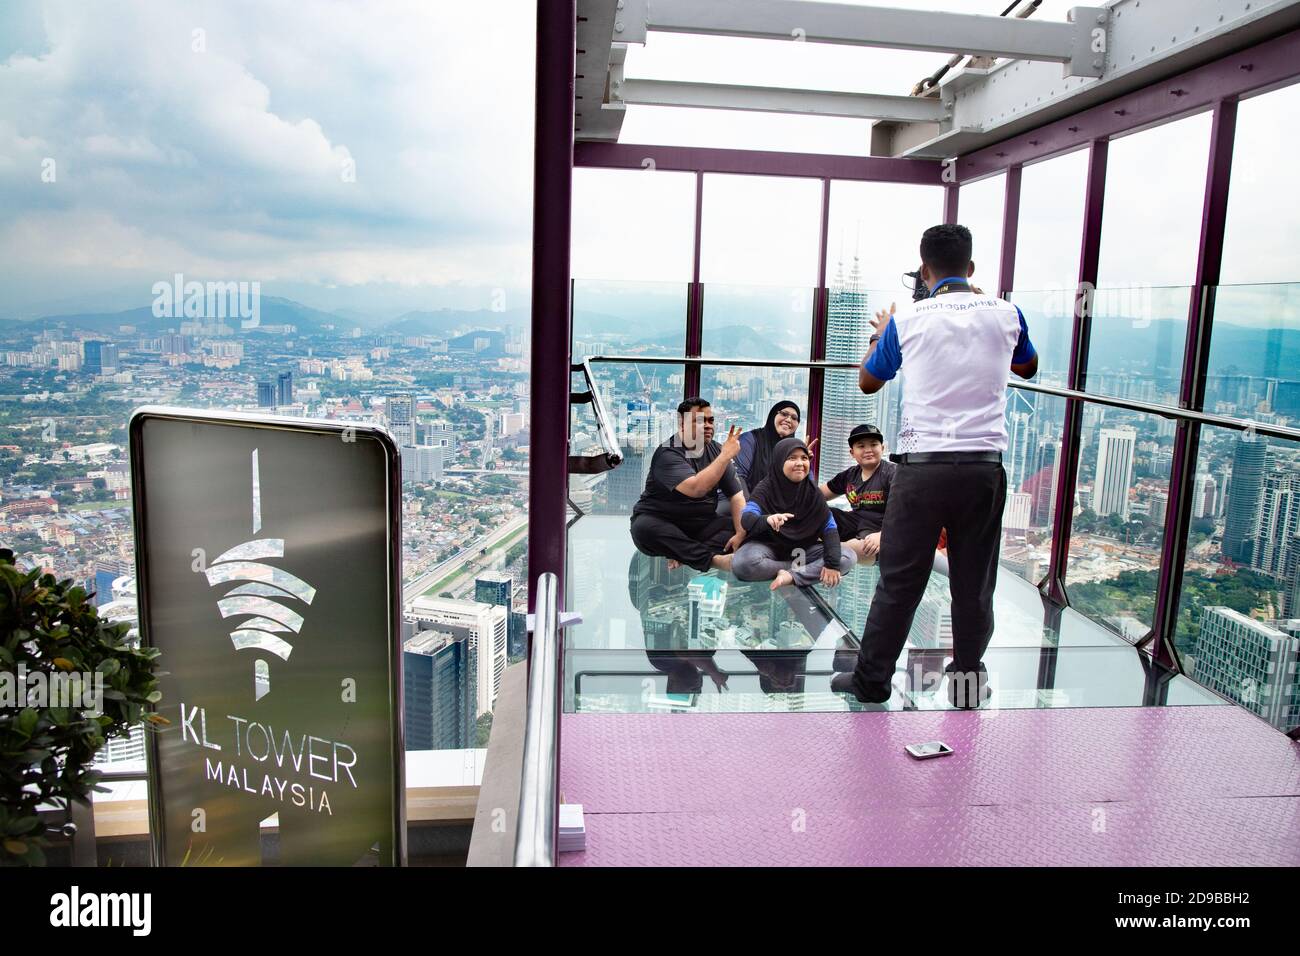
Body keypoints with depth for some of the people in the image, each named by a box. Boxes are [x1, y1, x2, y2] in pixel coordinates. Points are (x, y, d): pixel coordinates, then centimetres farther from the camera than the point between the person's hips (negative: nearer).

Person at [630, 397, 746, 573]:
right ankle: (713, 559, -34)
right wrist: (726, 455, -30)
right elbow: (695, 489, -35)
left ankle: (684, 554, -29)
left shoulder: (716, 450, 2)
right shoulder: (667, 454, -18)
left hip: (701, 525, 5)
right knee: (644, 529, -38)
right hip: (658, 522, -5)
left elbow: (736, 495, -1)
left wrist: (741, 533, -16)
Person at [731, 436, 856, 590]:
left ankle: (792, 576, -28)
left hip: (804, 548, 3)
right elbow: (746, 518, -30)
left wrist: (832, 563, -23)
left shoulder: (812, 492, -5)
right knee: (743, 563, -36)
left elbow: (829, 527, -8)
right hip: (768, 546, -3)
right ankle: (800, 568, -18)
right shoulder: (766, 488, -14)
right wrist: (767, 520, -54)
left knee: (848, 557, -18)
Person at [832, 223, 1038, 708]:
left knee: (898, 581, 5)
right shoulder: (1005, 313, 5)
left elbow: (868, 382, 14)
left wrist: (880, 334, 32)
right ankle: (969, 682, 21)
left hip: (923, 465, -2)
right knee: (974, 583, 11)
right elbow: (1028, 368, 27)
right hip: (984, 467, 2)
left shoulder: (907, 319, -1)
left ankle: (871, 680, 13)